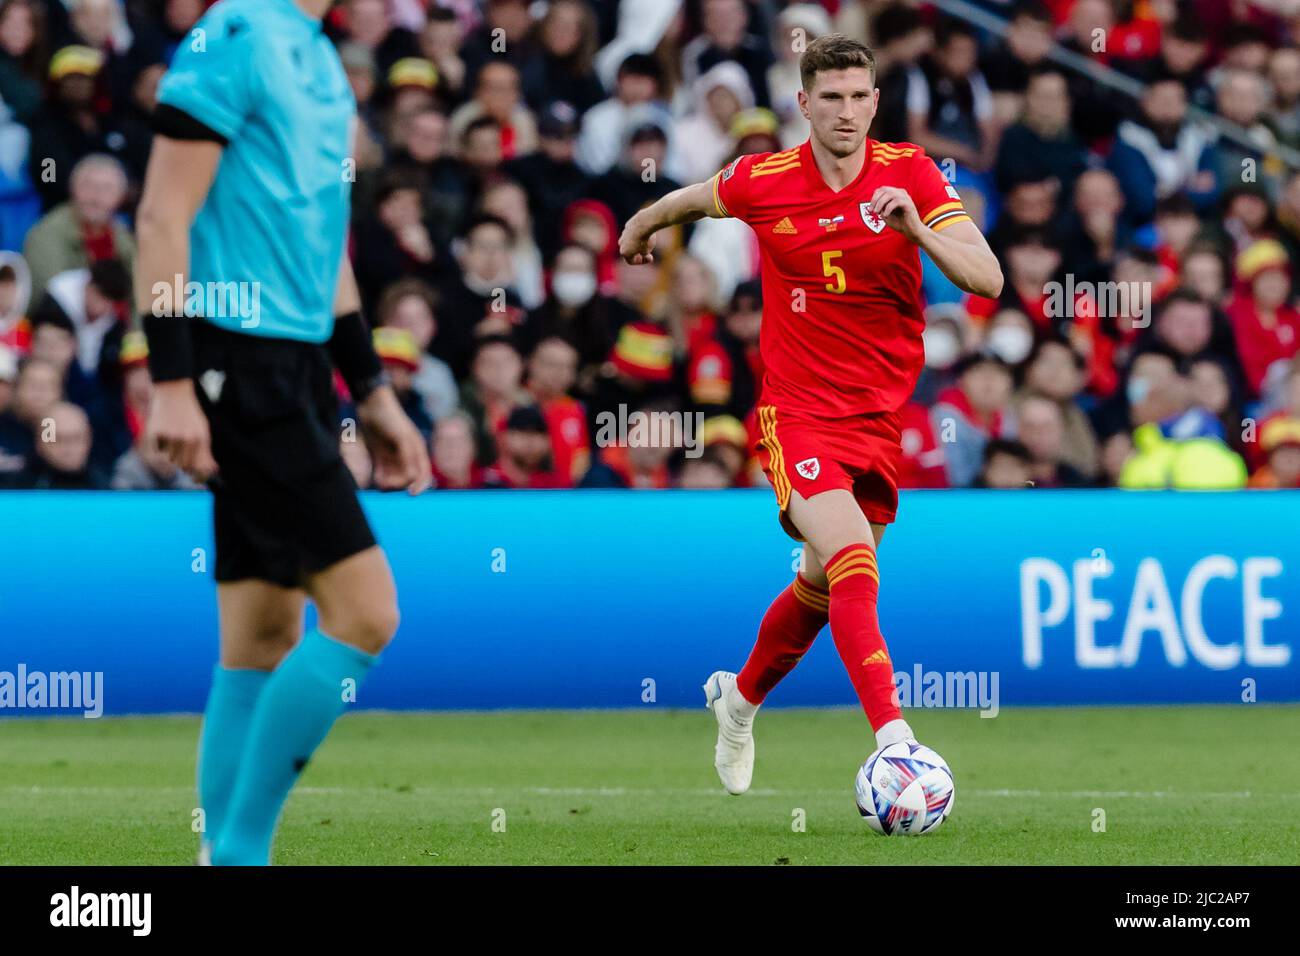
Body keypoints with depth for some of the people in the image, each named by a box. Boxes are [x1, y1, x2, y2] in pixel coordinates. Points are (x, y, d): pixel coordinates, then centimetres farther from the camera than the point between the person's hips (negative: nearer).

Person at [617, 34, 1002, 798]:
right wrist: (643, 225, 35)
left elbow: (988, 280, -15)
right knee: (853, 566, -25)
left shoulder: (911, 174, -6)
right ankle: (893, 740, -35)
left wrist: (916, 226, -30)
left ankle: (742, 696, 45)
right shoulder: (763, 182, -7)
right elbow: (697, 198, 17)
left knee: (824, 587, 16)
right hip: (798, 411, -3)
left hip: (881, 418, 3)